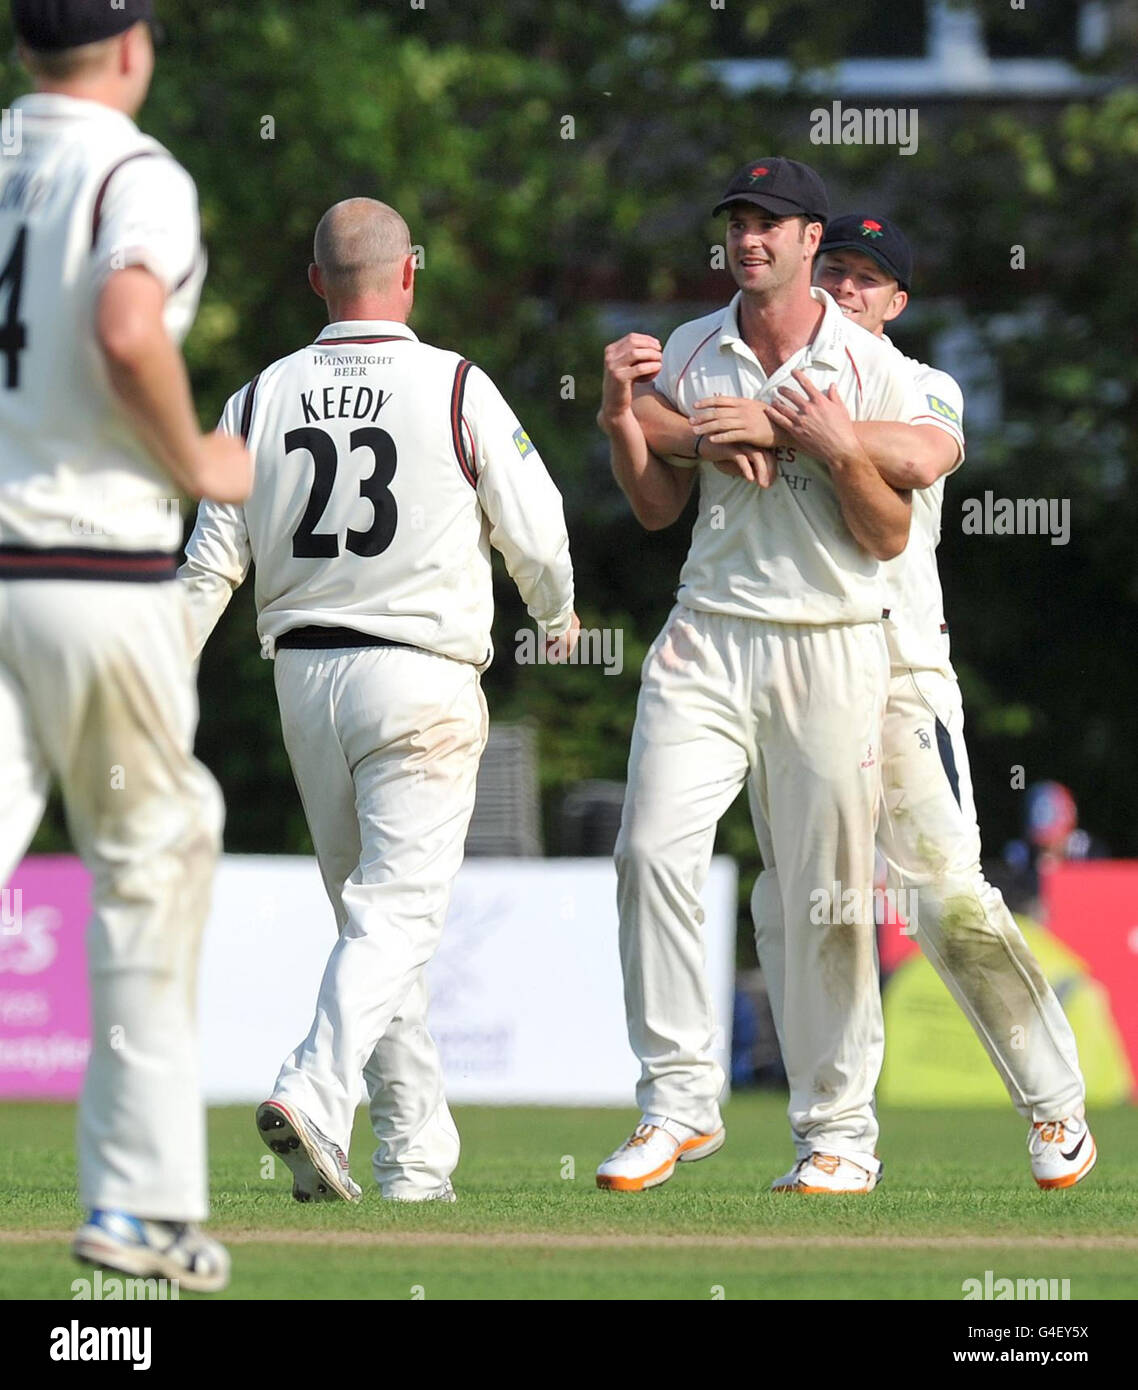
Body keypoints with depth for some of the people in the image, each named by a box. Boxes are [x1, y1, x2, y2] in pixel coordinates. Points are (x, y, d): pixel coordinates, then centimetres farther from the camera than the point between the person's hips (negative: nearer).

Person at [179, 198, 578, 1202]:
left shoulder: (262, 400, 3)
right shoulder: (457, 389, -6)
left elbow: (211, 565, 1)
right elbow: (534, 532, 0)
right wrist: (558, 612, 21)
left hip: (303, 676, 4)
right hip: (420, 678, -4)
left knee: (372, 910, 14)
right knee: (397, 913, -8)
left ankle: (417, 1154, 15)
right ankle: (316, 1094, -31)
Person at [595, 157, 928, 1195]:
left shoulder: (871, 368, 1)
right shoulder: (688, 354, 9)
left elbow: (891, 537, -1)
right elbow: (657, 508, 11)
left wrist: (838, 448, -17)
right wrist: (621, 413, -4)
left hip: (830, 650, -2)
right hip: (707, 638, 2)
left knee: (827, 895, -1)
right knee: (652, 848, -15)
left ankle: (839, 1128, 8)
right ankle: (679, 1101, -9)